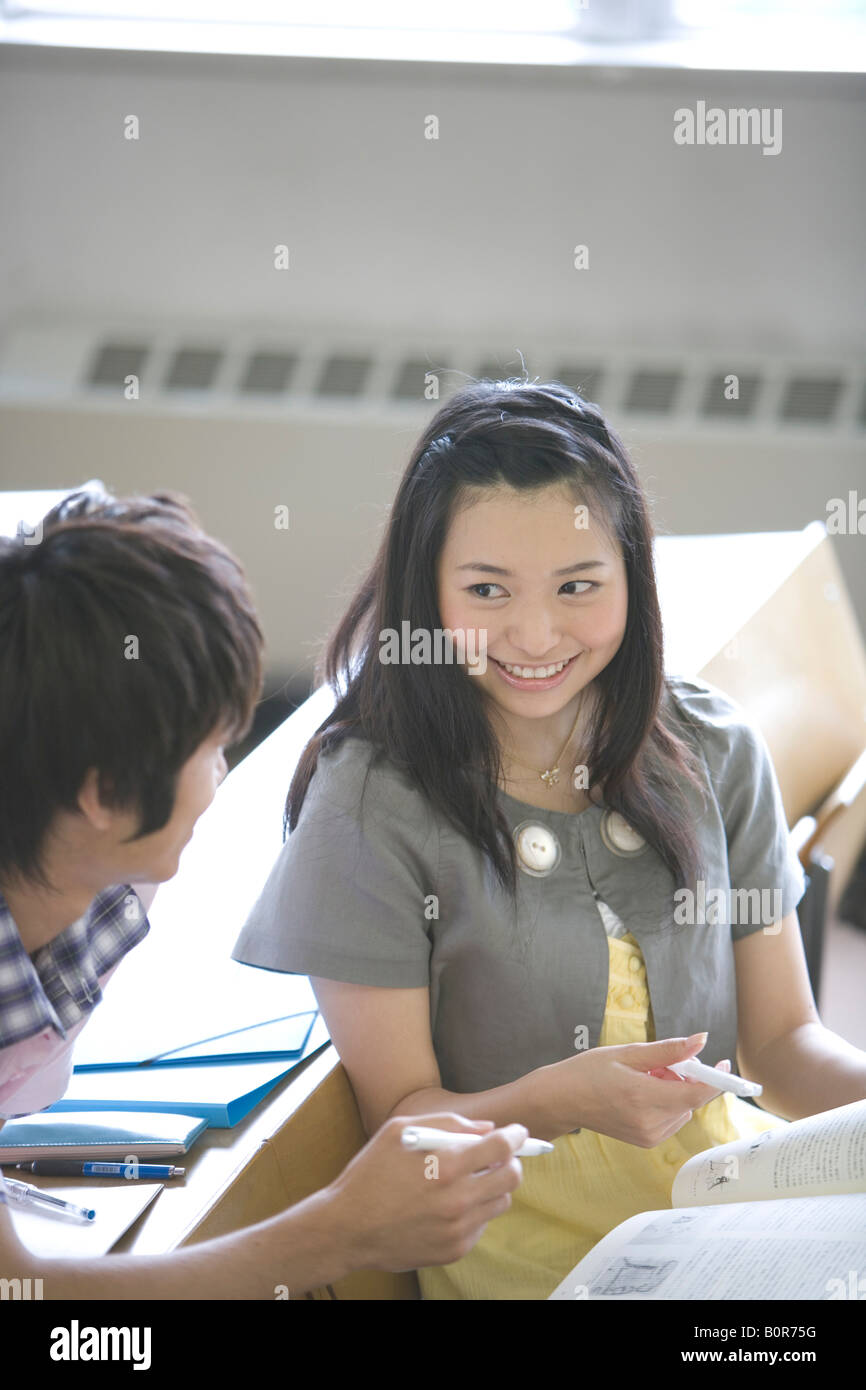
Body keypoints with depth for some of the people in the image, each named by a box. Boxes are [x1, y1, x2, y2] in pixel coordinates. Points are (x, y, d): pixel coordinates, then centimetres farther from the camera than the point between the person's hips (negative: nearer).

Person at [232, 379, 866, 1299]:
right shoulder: (372, 800, -8)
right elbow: (398, 1114, -5)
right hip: (515, 1218, -5)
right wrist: (556, 1103, -25)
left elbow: (781, 1036, 9)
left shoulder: (715, 754, 5)